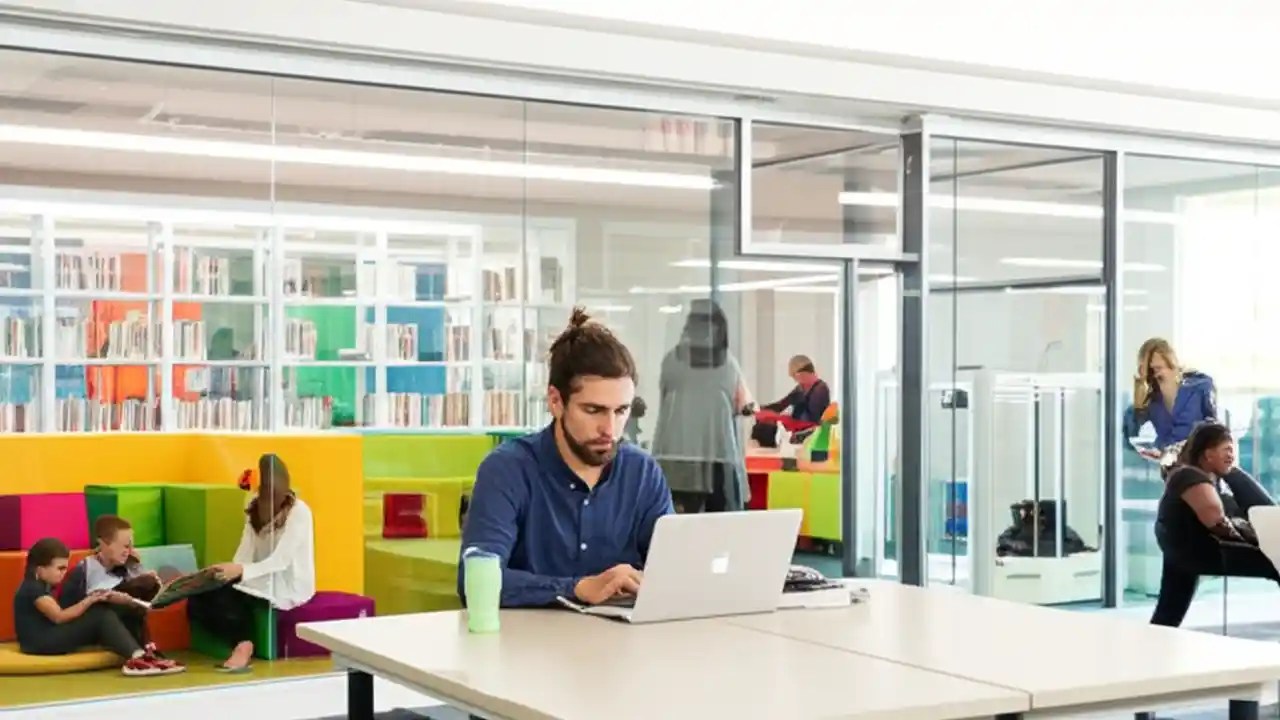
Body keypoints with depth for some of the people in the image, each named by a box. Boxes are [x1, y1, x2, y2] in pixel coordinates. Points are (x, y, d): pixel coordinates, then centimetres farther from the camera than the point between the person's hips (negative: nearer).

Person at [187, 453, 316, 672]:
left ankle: (242, 644, -11)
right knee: (197, 601, -19)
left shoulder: (299, 512, -13)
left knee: (218, 599, -28)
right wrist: (229, 572, -21)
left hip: (288, 587, -7)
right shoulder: (255, 509, 9)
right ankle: (241, 643, -14)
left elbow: (280, 561, -22)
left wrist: (240, 571, -38)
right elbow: (245, 554, 1)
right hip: (261, 581, 7)